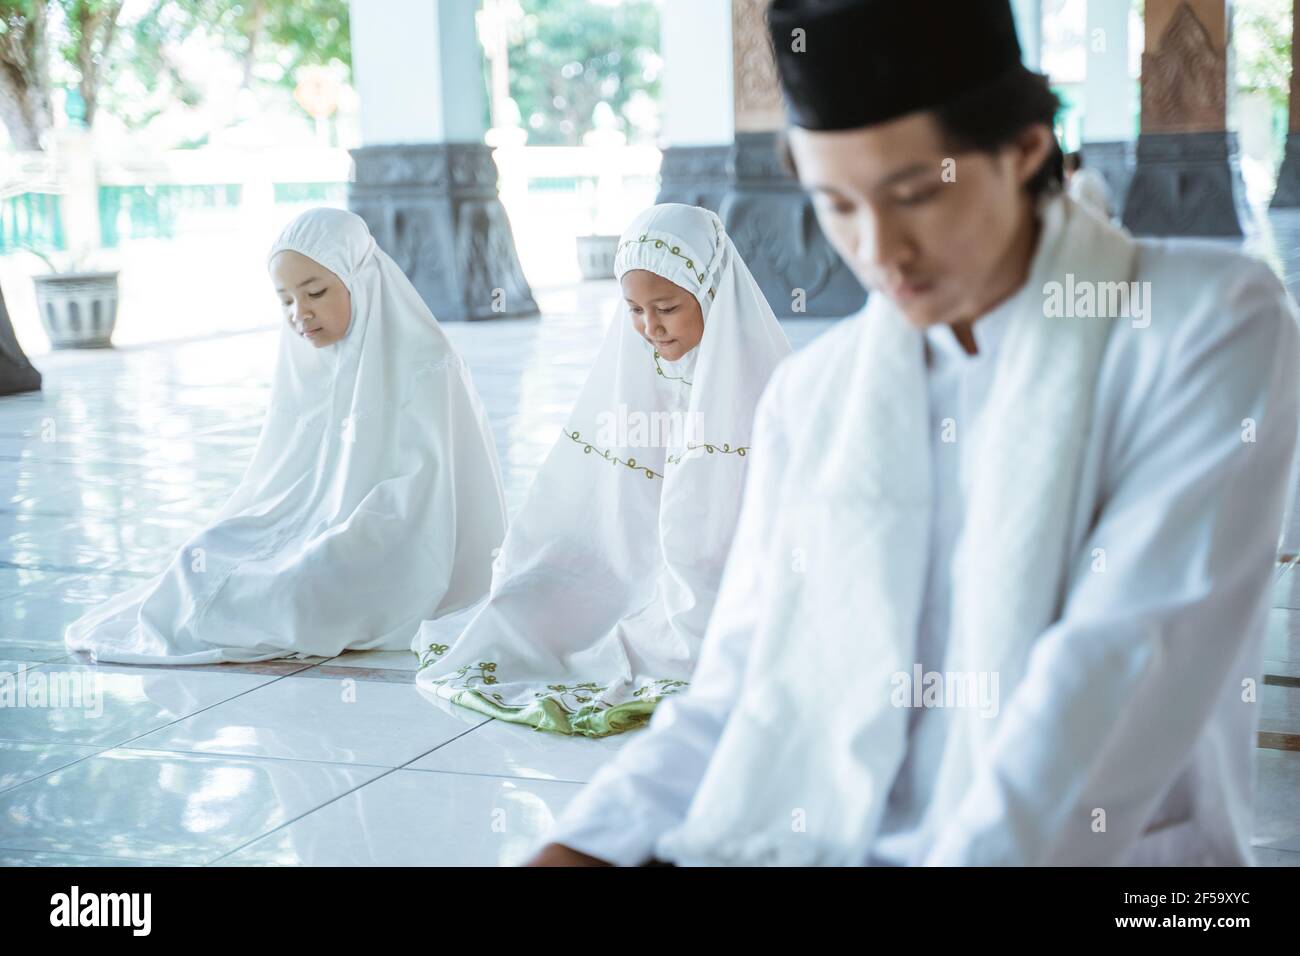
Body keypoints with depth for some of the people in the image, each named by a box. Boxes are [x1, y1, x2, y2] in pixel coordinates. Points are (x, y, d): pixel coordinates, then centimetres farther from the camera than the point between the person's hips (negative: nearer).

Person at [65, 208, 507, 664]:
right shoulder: (306, 362, 6)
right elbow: (279, 480, 11)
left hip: (389, 560, -6)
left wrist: (317, 563, -23)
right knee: (203, 561, -11)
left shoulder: (422, 364, -14)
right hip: (315, 535, 6)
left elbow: (414, 496, -19)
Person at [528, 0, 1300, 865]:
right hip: (817, 842, 3)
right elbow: (743, 693, 7)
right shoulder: (812, 395, 8)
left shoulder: (1214, 325, -6)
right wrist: (584, 844, -8)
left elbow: (1123, 666, -16)